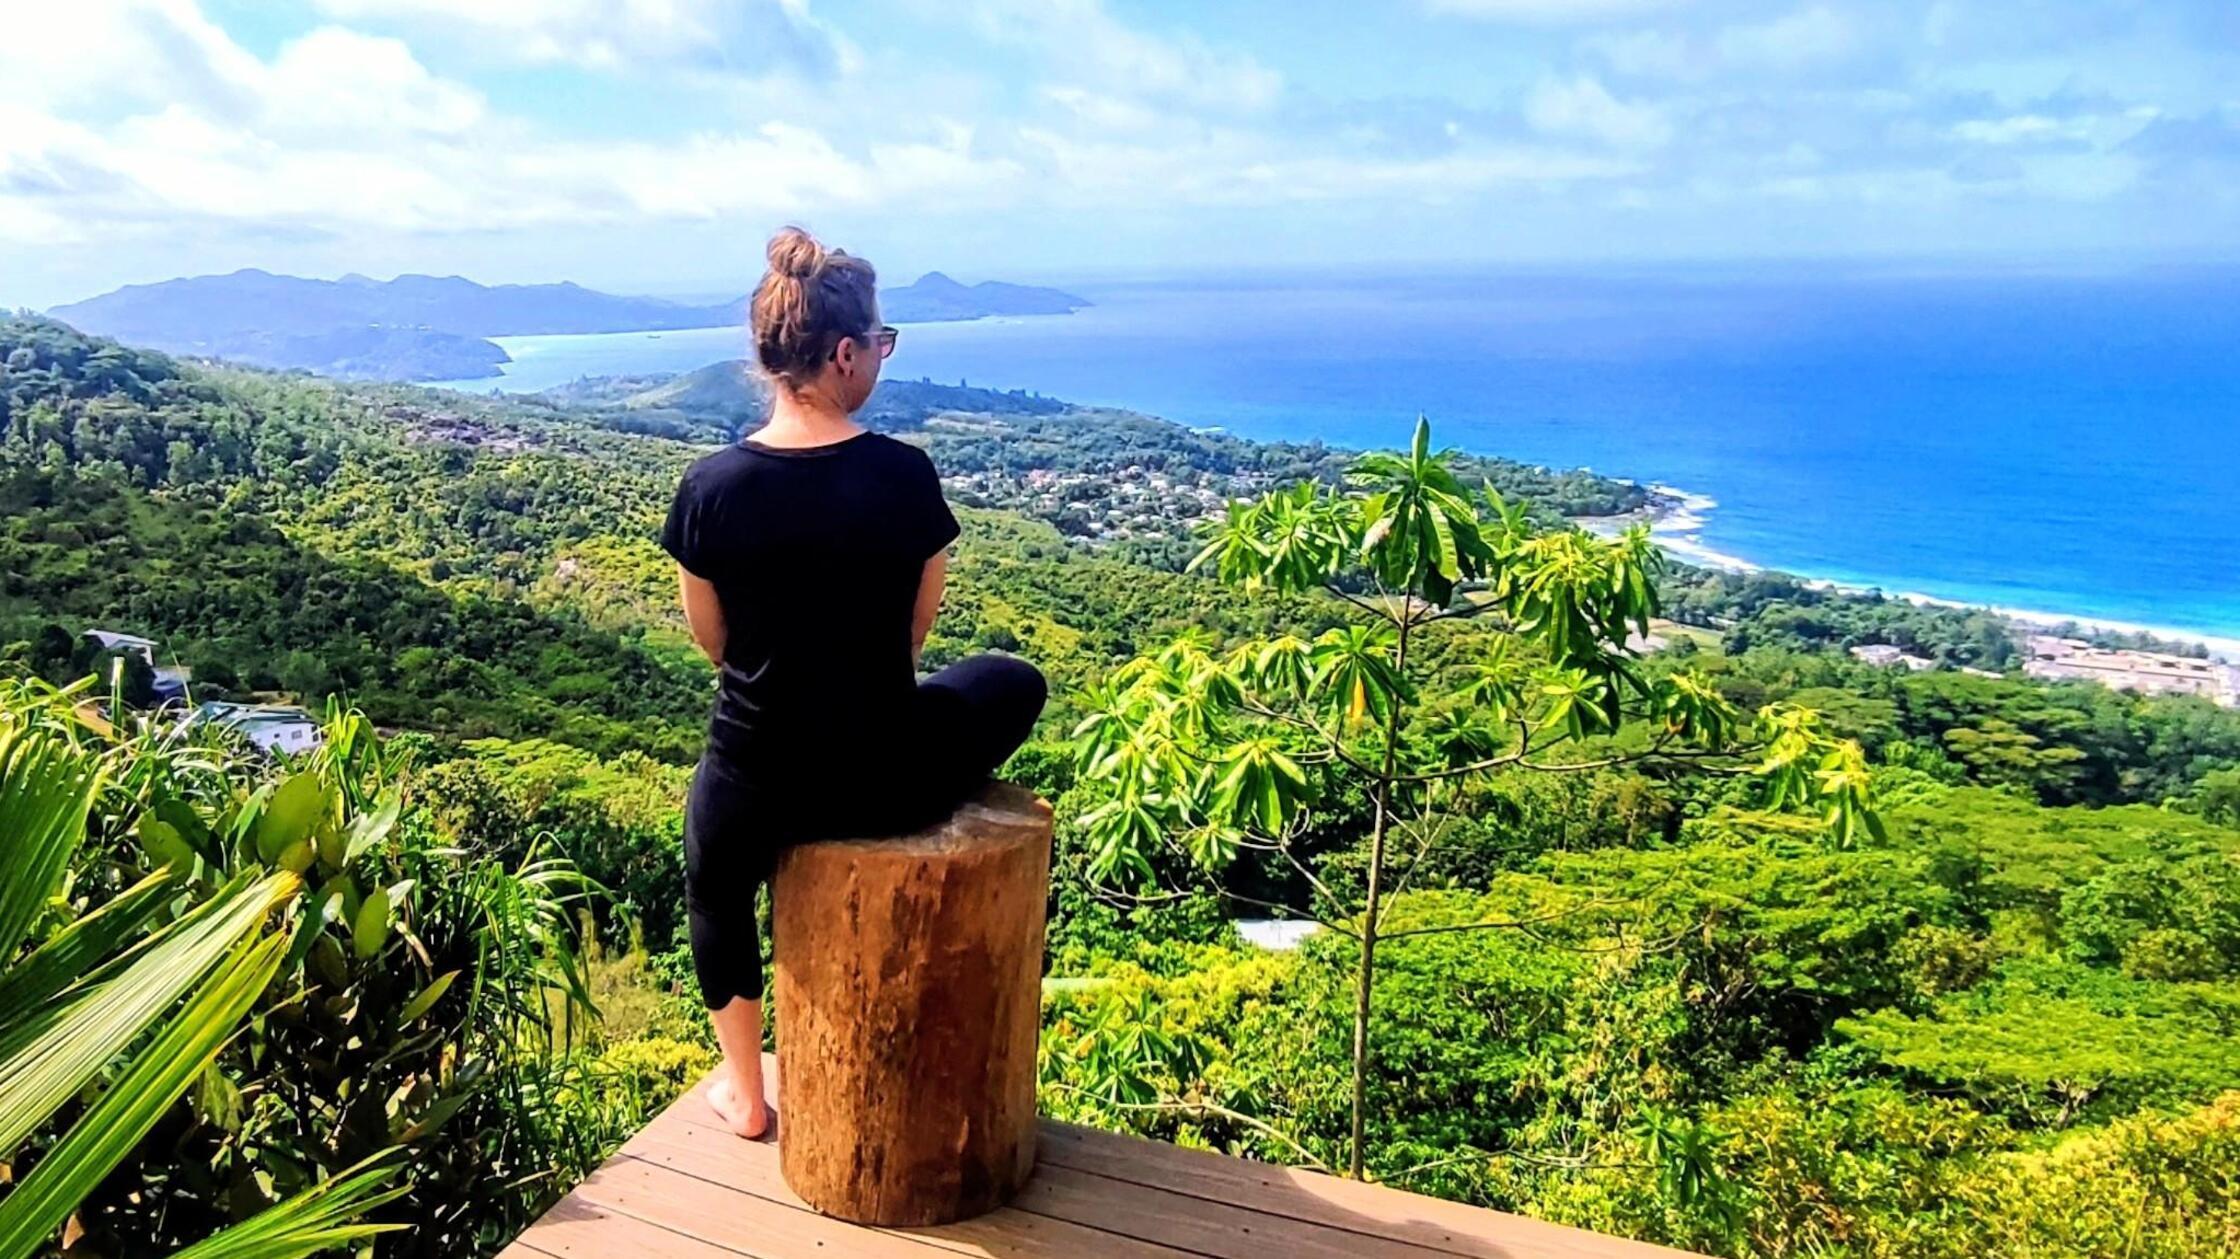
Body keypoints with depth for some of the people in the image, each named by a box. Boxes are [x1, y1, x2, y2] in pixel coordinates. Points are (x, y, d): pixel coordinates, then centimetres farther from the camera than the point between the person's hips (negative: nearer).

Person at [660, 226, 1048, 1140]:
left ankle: (745, 1089, 47)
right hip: (889, 779, -1)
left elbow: (714, 642, 3)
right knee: (1015, 683, 28)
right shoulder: (904, 475, -14)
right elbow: (915, 627, 0)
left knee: (712, 879, 37)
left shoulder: (710, 487, -11)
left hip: (759, 782, 2)